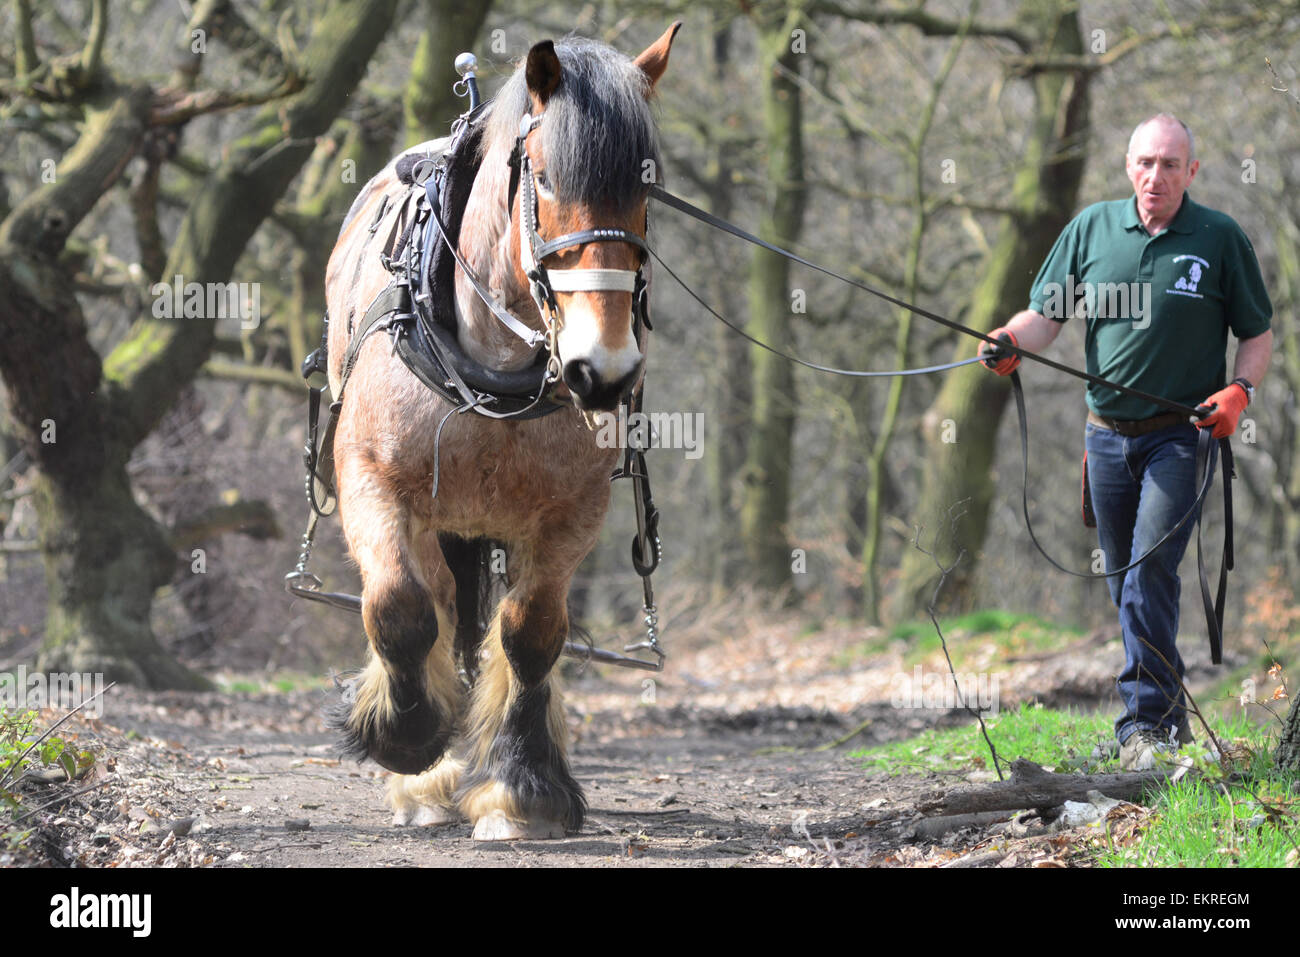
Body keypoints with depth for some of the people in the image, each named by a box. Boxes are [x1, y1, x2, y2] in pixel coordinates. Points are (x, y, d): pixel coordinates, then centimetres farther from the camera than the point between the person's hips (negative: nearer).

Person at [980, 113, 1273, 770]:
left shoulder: (1220, 239, -1)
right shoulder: (1092, 229, 5)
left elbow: (1258, 334, 5)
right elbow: (1047, 315, 7)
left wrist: (1239, 390, -13)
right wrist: (1012, 339, -15)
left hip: (1180, 437, -4)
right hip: (1108, 436, 4)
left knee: (1149, 573, -17)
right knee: (1125, 584, 10)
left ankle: (1146, 722, -16)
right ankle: (1170, 714, 24)